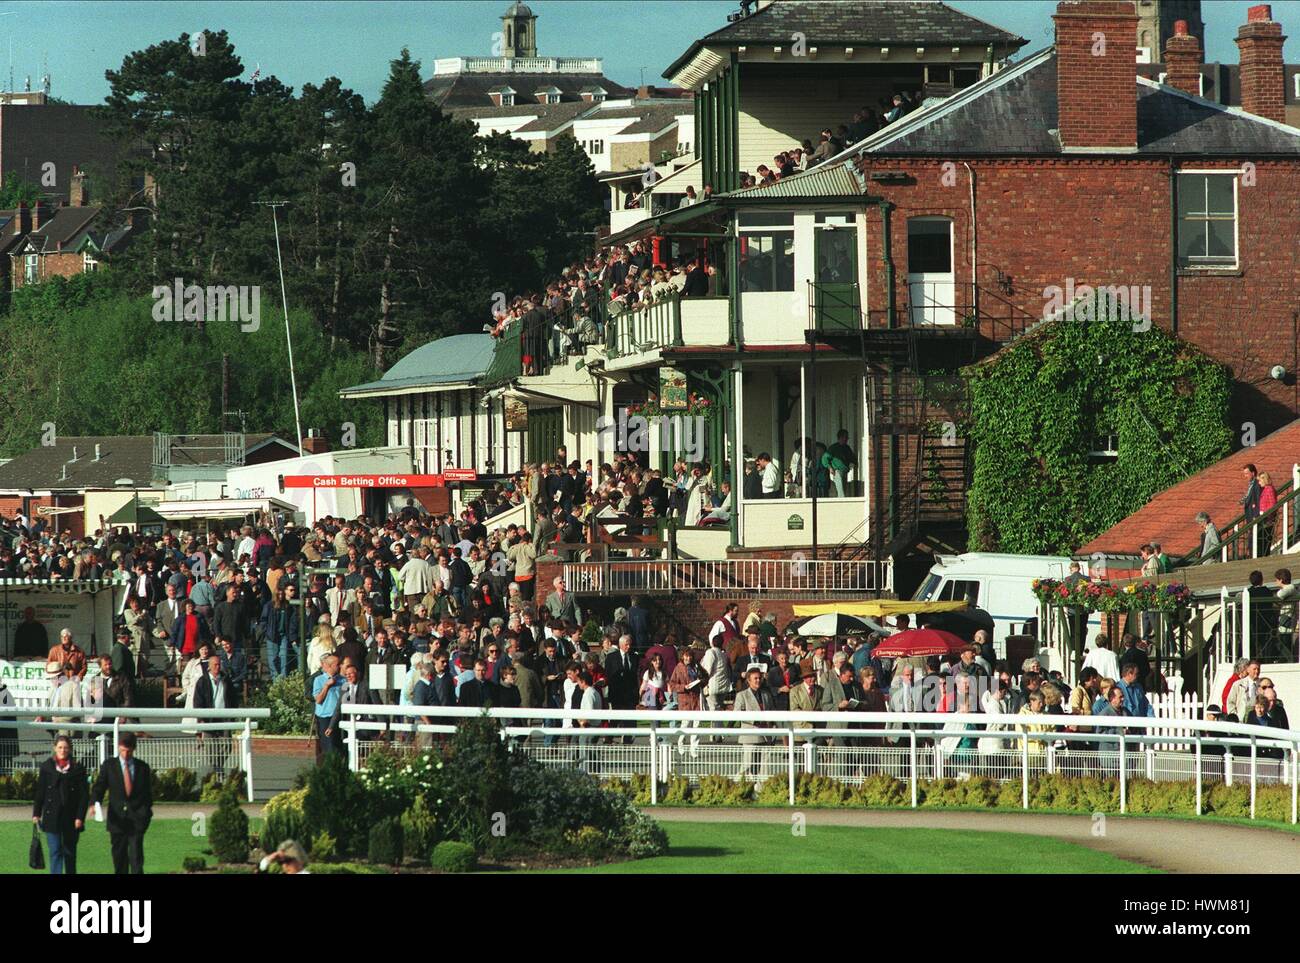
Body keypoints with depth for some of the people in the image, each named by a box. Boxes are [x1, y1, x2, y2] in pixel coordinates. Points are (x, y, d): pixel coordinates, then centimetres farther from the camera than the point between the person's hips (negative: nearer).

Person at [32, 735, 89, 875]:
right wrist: (36, 813, 1)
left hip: (71, 818, 0)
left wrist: (80, 817, -7)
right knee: (55, 851, -7)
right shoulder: (46, 767, 4)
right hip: (52, 816, 0)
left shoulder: (78, 769, 1)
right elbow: (39, 792, 6)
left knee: (70, 852, 10)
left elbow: (84, 795, 0)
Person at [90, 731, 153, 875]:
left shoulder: (143, 767, 8)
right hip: (117, 818, 1)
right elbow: (98, 787, -1)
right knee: (119, 856, 6)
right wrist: (95, 803, -19)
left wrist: (147, 812, 5)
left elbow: (148, 792, 13)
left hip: (137, 818, -1)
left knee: (136, 856, -9)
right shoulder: (109, 765, 6)